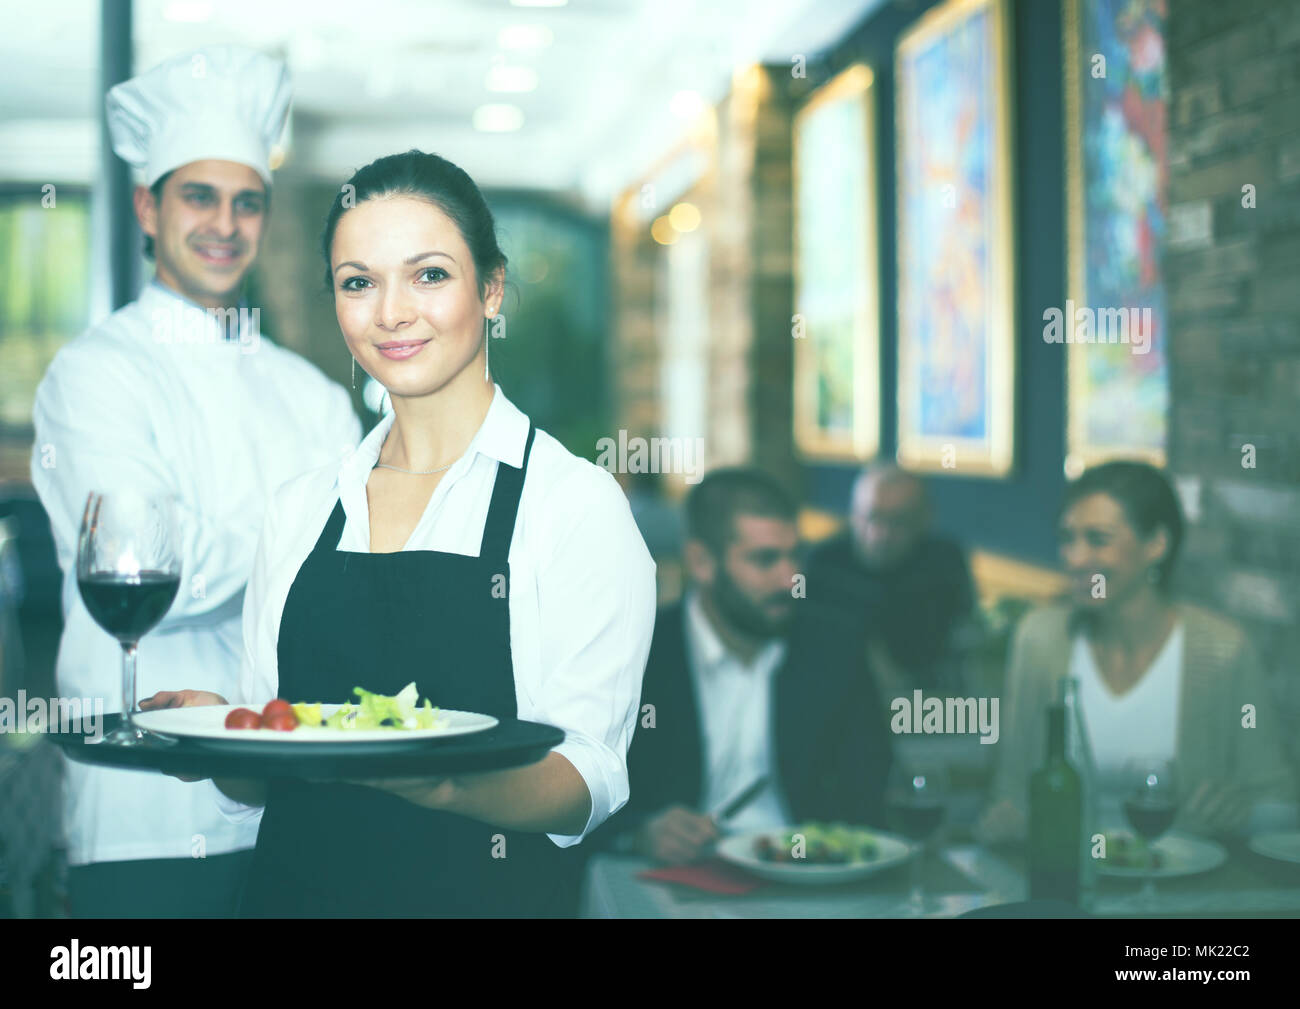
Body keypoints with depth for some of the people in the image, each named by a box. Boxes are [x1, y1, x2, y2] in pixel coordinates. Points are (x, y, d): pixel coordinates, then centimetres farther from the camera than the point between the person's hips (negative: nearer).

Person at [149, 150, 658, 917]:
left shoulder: (576, 501, -5)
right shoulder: (301, 508, 10)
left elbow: (590, 779, -13)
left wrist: (454, 784, -31)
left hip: (487, 890, -5)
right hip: (295, 888, 6)